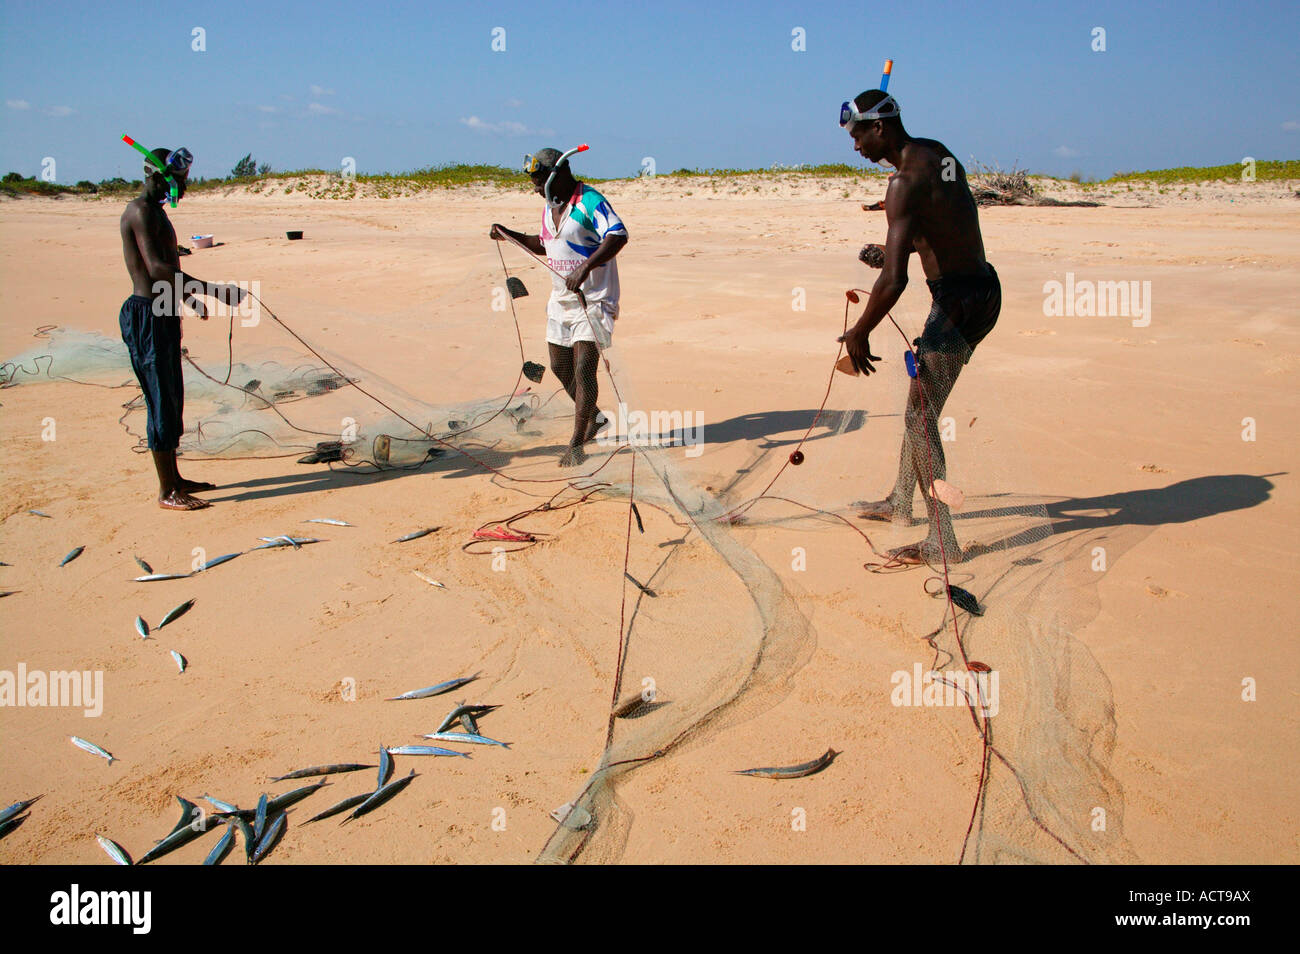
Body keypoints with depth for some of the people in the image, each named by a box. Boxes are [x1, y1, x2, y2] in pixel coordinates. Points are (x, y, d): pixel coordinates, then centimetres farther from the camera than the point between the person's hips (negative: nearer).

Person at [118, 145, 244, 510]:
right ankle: (167, 492, 1)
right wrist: (213, 290, -30)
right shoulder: (141, 211, -15)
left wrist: (188, 297, 37)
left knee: (172, 399, 15)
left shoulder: (155, 211, 17)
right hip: (147, 315, -10)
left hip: (163, 314, 10)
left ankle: (174, 478, 26)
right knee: (162, 402, -6)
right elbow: (157, 269, -27)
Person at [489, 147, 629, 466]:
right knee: (561, 368, 12)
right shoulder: (550, 206, 11)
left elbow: (618, 236, -31)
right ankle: (594, 417, 34)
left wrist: (586, 266, -41)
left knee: (584, 368, -13)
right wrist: (509, 235, 16)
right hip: (561, 298, 9)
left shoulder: (590, 201, -16)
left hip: (594, 299, -9)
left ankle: (576, 445, -9)